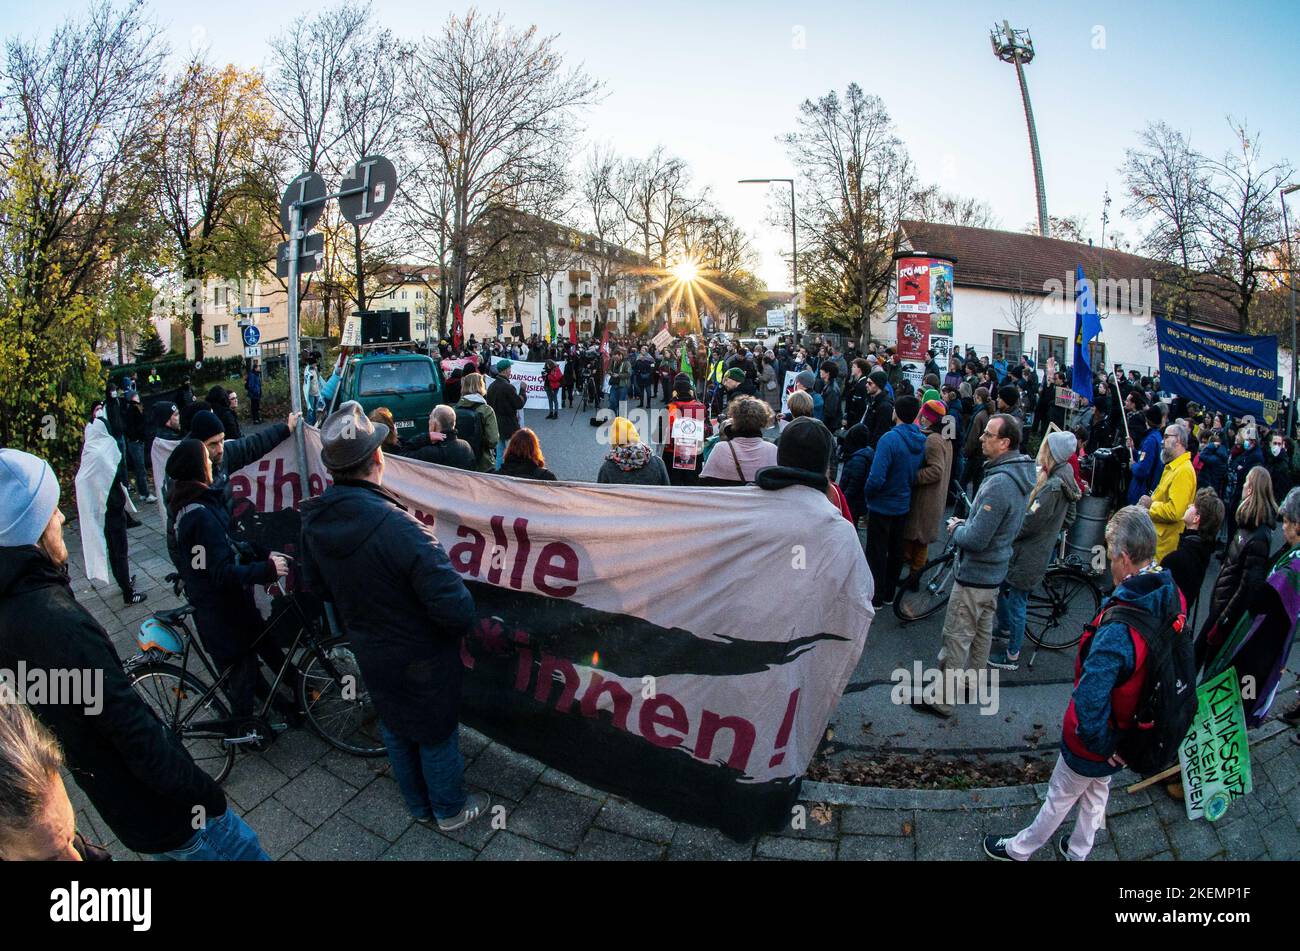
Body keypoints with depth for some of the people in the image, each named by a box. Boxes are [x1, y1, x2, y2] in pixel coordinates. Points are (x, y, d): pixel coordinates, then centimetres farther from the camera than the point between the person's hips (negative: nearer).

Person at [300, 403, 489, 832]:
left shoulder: (315, 522, -13)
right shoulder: (398, 527, -37)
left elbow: (320, 587, 6)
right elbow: (456, 609, -34)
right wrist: (465, 621, -12)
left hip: (370, 653, 6)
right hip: (421, 660, -6)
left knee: (396, 732, 27)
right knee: (437, 733, 19)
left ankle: (420, 807, 49)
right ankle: (450, 810, 42)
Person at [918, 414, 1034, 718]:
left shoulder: (999, 483, -31)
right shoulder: (1021, 473, 1)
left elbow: (975, 539, -29)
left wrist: (957, 528, -10)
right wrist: (967, 523, 6)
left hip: (975, 574, -10)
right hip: (996, 569, 10)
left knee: (956, 637, 2)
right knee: (982, 629, 23)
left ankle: (944, 700, 13)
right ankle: (971, 679, 40)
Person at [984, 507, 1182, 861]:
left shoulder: (1118, 630, -40)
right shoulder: (1172, 598, -15)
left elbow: (1089, 699, -40)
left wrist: (1097, 741, -20)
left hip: (1095, 742, -7)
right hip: (1137, 734, 7)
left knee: (1060, 797, 17)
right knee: (1097, 790, 29)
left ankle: (1019, 849, 40)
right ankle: (1078, 850, 52)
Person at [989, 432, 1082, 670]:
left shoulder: (1052, 486, -26)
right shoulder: (1063, 480, 4)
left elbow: (1028, 522, -25)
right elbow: (1068, 520, 14)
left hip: (1028, 555, -9)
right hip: (1038, 549, 9)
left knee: (1016, 602, 3)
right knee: (1002, 587, 24)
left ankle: (1012, 657, 17)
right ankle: (1005, 628, 46)